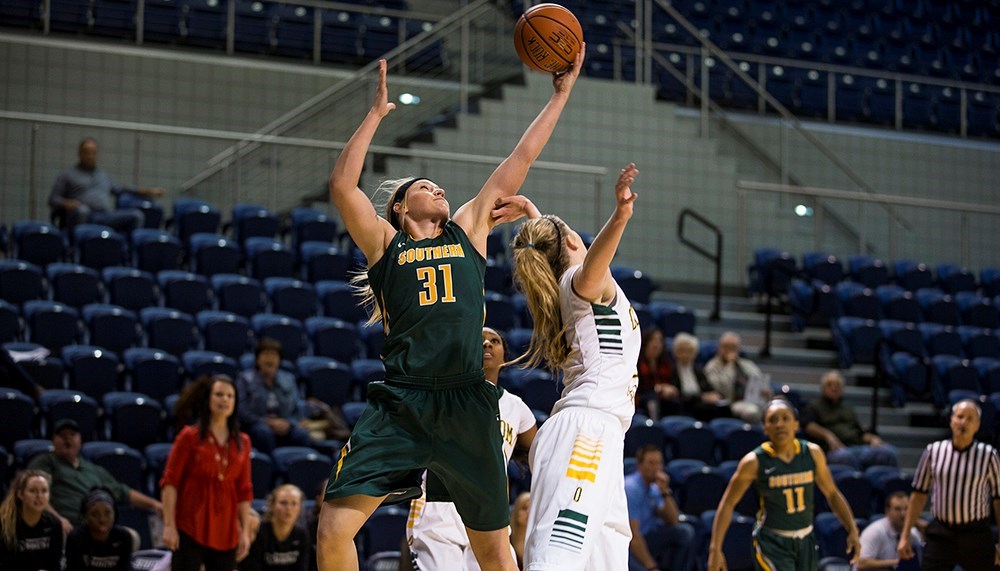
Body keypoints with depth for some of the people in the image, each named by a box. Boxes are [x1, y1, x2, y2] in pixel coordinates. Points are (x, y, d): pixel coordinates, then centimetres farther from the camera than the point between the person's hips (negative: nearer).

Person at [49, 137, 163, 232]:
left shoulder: (103, 174, 32)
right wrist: (66, 203, -12)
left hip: (107, 216, 4)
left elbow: (118, 188, 40)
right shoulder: (67, 175, 18)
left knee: (137, 215, -21)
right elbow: (53, 200, 12)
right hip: (84, 217, -4)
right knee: (81, 210, -42)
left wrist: (148, 191, 31)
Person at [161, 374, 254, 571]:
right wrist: (169, 525, -11)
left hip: (225, 532, 4)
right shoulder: (190, 437, -1)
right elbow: (169, 482, -4)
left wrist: (245, 531, 8)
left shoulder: (242, 442, 10)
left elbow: (244, 491, 13)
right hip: (190, 530, -4)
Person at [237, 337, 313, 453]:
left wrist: (288, 423, -8)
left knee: (302, 435, -31)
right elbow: (242, 411, -3)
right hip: (254, 426, -3)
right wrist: (267, 422, -14)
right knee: (264, 432, -39)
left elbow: (297, 411, 14)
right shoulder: (245, 379, 7)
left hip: (283, 427, 3)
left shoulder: (288, 379, 18)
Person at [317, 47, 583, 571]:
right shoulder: (383, 242, 12)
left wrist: (561, 94, 20)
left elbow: (519, 161, 19)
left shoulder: (468, 230, 18)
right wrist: (376, 113, 2)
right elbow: (342, 185, -2)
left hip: (467, 405, 2)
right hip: (400, 406, -2)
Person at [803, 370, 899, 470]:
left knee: (889, 452, -25)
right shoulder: (813, 406, 19)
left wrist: (872, 438, 7)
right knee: (845, 456, -43)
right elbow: (809, 426, 0)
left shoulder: (848, 408, 34)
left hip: (859, 447, 5)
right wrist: (827, 435, -19)